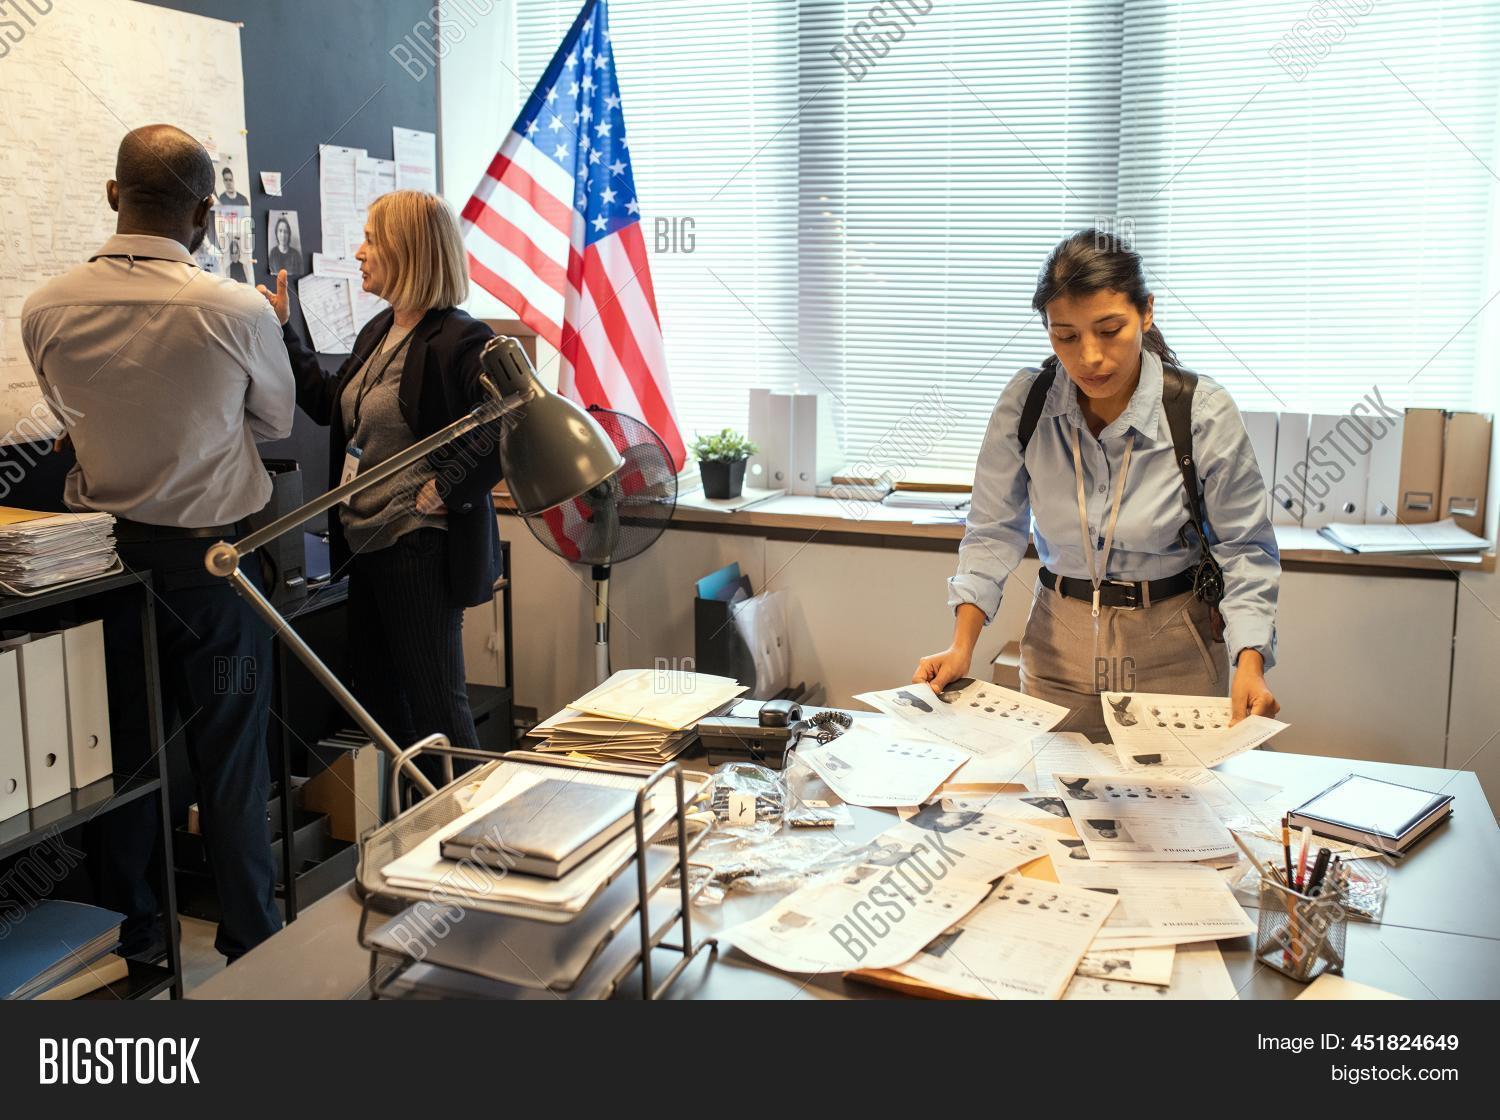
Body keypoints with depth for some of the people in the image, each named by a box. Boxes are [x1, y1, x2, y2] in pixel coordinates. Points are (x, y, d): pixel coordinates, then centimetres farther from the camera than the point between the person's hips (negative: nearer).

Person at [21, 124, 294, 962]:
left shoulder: (48, 310, -8)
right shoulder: (236, 311, -18)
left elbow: (70, 414, 9)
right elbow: (278, 421, -1)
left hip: (102, 550, 3)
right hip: (211, 554, -3)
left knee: (122, 751, 16)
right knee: (230, 757, 9)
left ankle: (129, 937, 29)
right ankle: (252, 943, 22)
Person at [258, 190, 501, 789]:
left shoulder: (459, 341, -17)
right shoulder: (377, 333, 13)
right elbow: (328, 402, 23)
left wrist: (442, 491, -22)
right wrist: (284, 331, 19)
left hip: (424, 550, -10)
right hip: (368, 543, 10)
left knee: (434, 699, 1)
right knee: (376, 698, 17)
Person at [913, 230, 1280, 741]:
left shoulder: (1204, 414, -16)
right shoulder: (1025, 401, -10)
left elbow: (1244, 549, -9)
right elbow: (994, 531, -5)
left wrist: (1250, 664, -22)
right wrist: (962, 645, -16)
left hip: (1171, 650, -2)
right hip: (1058, 642, 2)